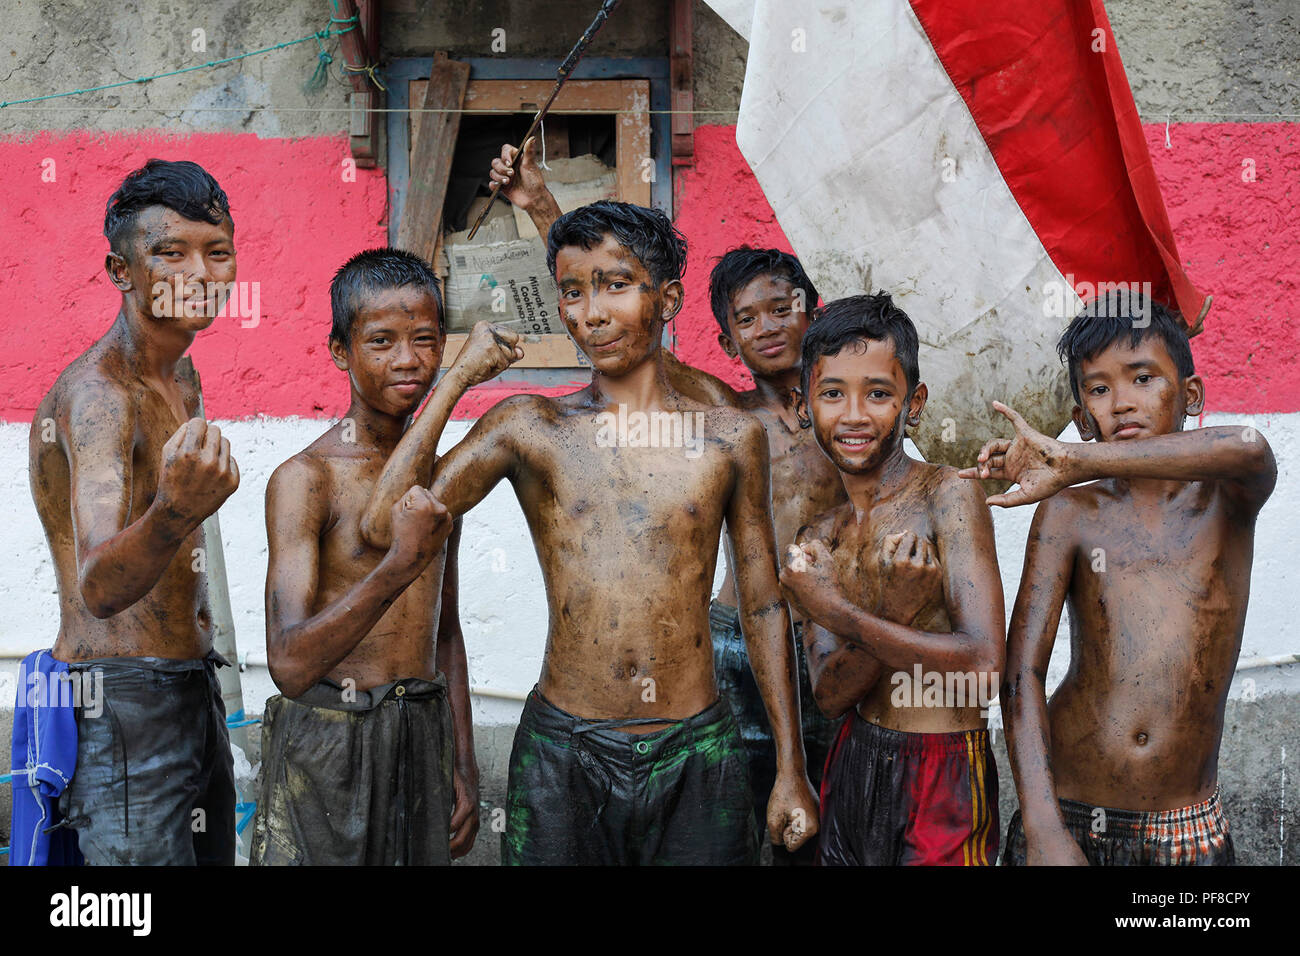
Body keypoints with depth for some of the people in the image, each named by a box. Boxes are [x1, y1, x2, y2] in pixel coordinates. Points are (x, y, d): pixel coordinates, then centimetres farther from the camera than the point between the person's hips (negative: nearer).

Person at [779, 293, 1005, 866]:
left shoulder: (949, 497, -13)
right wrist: (893, 612, -22)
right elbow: (830, 694, -5)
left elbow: (983, 667, -23)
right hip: (853, 765, 5)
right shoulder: (819, 536, 4)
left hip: (943, 776, -5)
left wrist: (839, 611, -20)